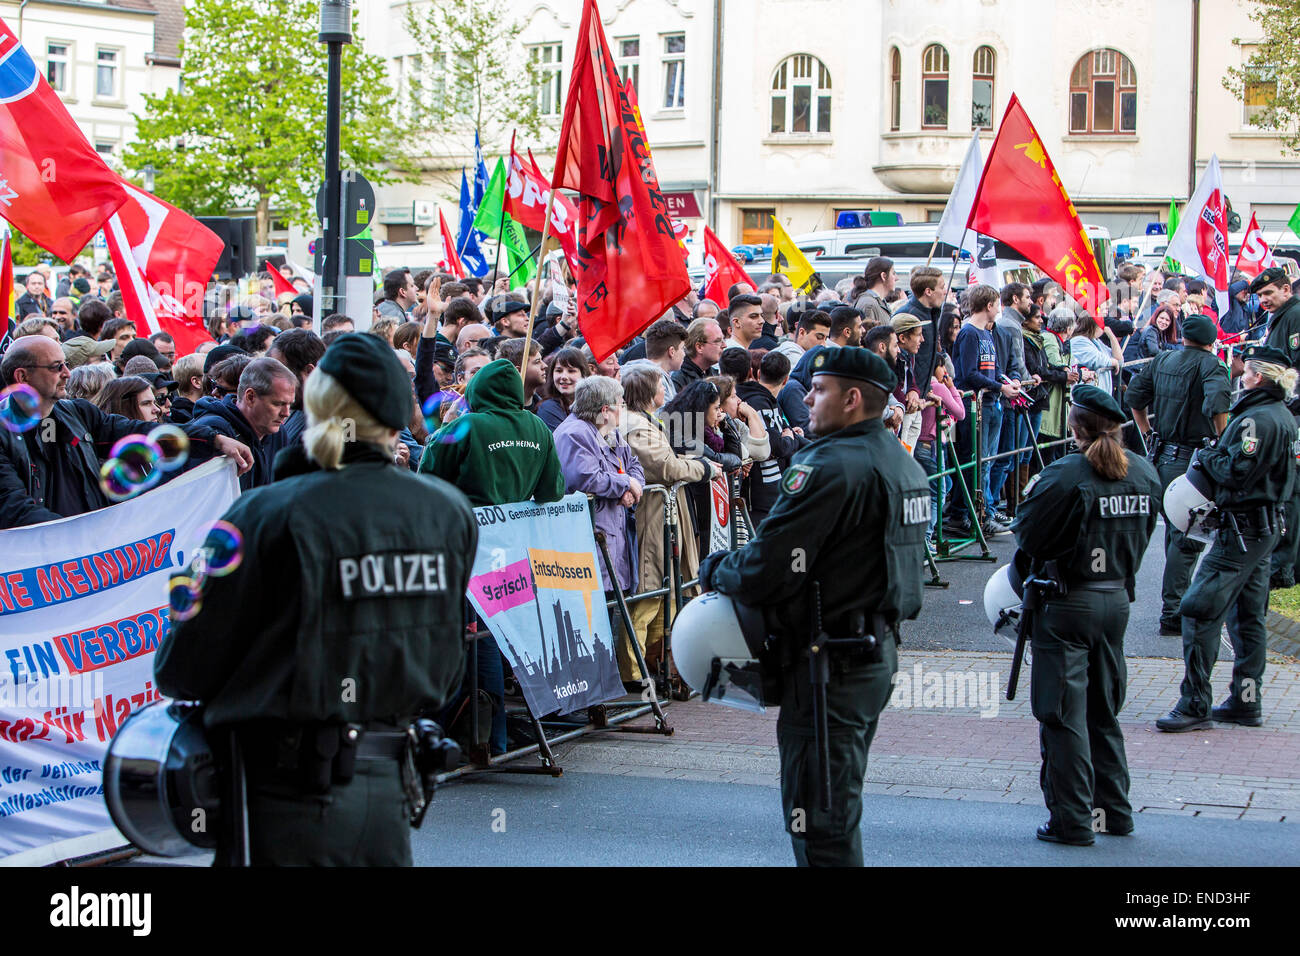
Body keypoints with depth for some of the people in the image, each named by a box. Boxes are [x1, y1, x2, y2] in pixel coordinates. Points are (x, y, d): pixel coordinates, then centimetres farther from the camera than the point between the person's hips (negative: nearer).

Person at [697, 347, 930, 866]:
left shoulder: (831, 467, -20)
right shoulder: (903, 463, 11)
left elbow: (763, 573, -22)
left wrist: (713, 570, -1)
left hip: (830, 667, -10)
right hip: (880, 652, 10)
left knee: (819, 820, -3)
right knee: (839, 805, 21)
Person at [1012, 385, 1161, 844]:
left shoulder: (1065, 476, -20)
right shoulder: (1144, 474, 0)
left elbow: (1028, 535, -13)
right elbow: (1142, 535, 11)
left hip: (1067, 604, -6)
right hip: (1117, 599, 6)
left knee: (1064, 714, 1)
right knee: (1104, 711, 19)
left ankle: (1072, 820, 3)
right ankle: (1114, 810, 25)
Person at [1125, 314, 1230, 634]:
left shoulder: (1161, 360, 8)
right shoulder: (1209, 365, -14)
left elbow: (1134, 395, 16)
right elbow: (1218, 403, -32)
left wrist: (1147, 433, 25)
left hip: (1164, 455, 7)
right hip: (1193, 461, -7)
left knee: (1174, 530, 21)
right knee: (1188, 536, -4)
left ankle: (1176, 601, 33)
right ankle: (1173, 613, -6)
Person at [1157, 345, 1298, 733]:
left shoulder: (1257, 418, -18)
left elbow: (1236, 471, -24)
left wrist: (1206, 457, -6)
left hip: (1242, 530, -11)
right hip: (1268, 524, 11)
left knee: (1200, 612, -10)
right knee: (1248, 616, 15)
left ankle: (1195, 706, -11)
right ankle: (1246, 701, 20)